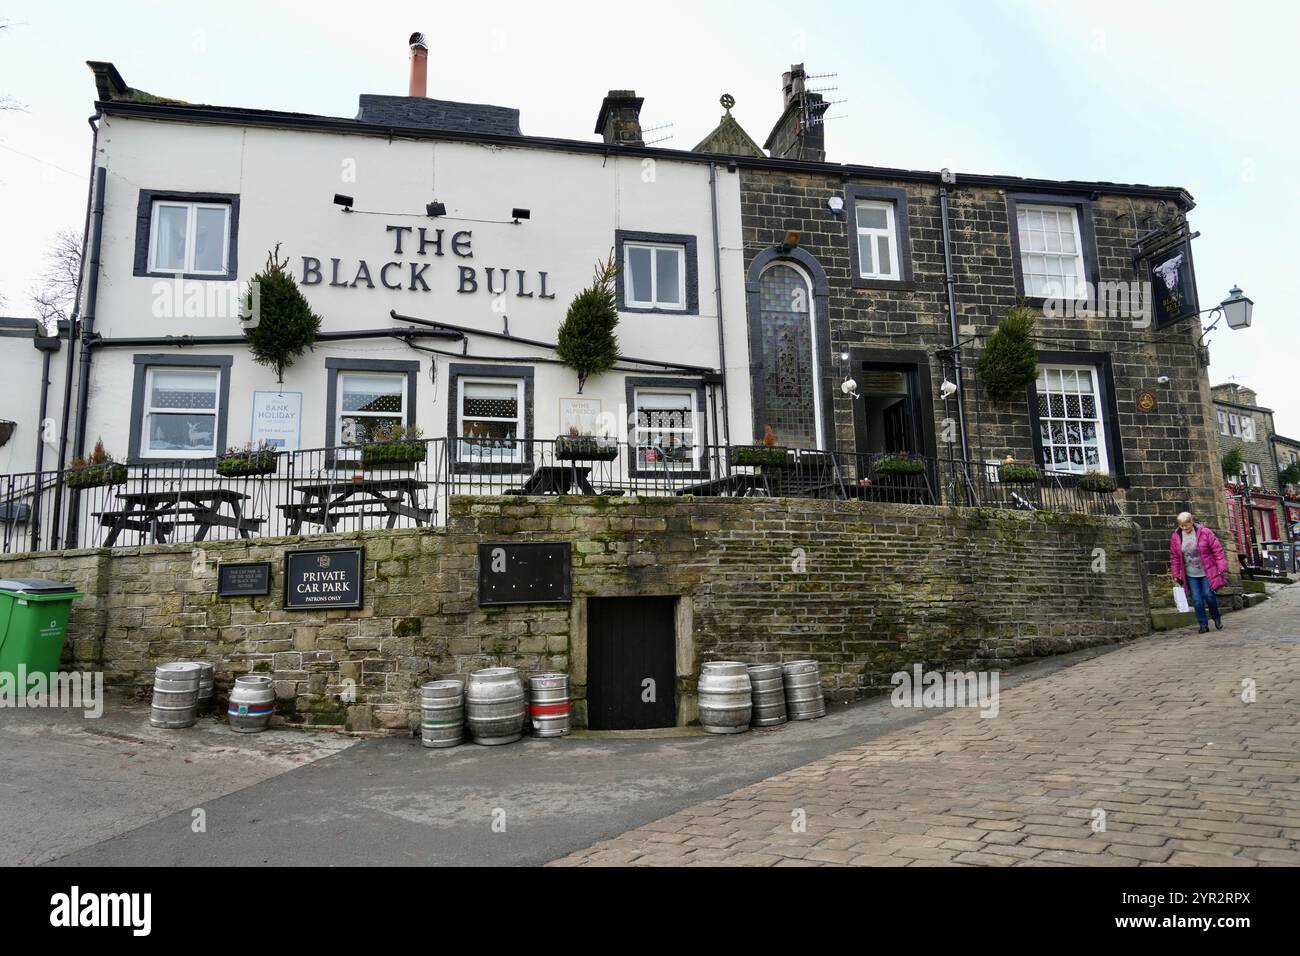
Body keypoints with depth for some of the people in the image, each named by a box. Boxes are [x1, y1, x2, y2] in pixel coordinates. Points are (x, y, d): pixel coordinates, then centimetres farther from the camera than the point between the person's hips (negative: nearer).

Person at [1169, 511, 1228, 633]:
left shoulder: (1205, 533, -8)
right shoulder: (1176, 537, 0)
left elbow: (1217, 551, -7)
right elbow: (1174, 558, 7)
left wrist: (1222, 568, -12)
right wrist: (1176, 575, 7)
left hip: (1207, 573, -3)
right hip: (1190, 576, 3)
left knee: (1208, 595, -7)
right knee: (1197, 600, -1)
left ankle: (1216, 618, 19)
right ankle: (1203, 625, 8)